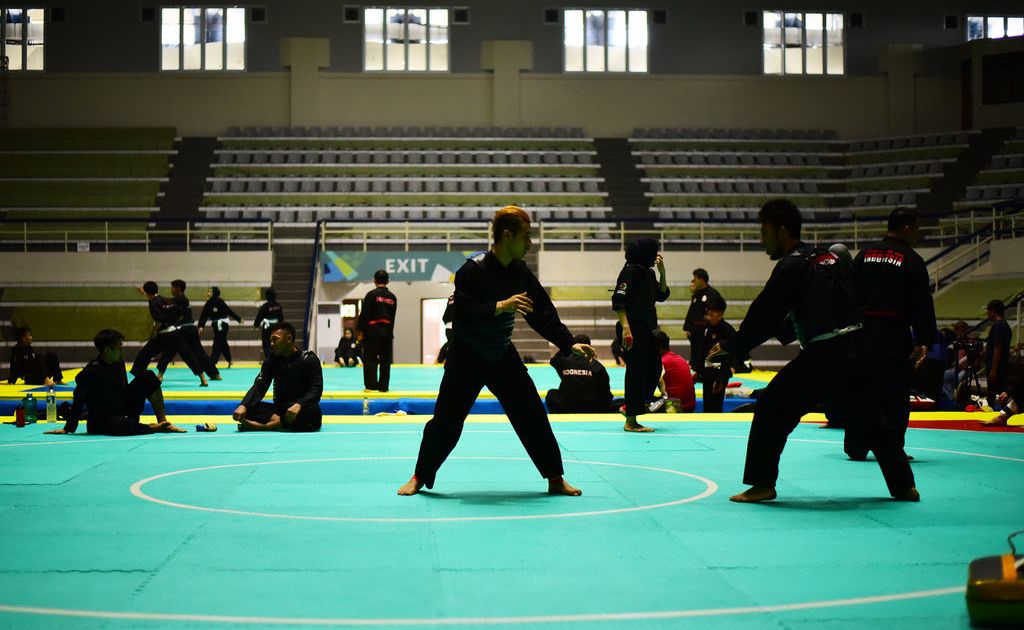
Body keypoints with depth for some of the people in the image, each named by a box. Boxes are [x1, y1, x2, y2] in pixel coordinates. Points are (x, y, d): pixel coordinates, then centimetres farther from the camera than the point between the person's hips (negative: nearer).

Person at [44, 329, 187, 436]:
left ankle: (163, 421, -7)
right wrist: (68, 429, -13)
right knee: (123, 426, -42)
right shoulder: (91, 373, -21)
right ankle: (154, 428, -14)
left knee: (148, 377, -4)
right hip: (101, 421, -7)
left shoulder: (119, 363, -1)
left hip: (124, 411, 7)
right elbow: (79, 402, -18)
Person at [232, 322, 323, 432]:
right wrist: (243, 406, -25)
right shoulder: (272, 360, 6)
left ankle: (263, 426, -38)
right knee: (249, 409, -21)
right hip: (279, 409, 3)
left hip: (302, 409, -3)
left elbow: (316, 390, -13)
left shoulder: (309, 359, -4)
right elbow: (259, 386, -6)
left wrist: (299, 405, -33)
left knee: (313, 411, -39)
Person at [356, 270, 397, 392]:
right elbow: (392, 316, 11)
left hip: (372, 330, -5)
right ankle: (383, 386, 10)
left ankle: (371, 385, -3)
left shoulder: (372, 295, -8)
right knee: (385, 360, 9)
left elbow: (364, 314, -9)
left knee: (370, 359, 1)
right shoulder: (392, 297, 8)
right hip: (387, 330, 5)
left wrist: (361, 330, -3)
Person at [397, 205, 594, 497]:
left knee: (533, 417, -1)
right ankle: (420, 478, 18)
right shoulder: (472, 270, -20)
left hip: (503, 356, 5)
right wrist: (500, 306, -34)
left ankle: (556, 479, 9)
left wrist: (569, 343, -2)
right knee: (446, 420, -2)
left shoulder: (521, 272, -2)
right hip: (467, 358, -5)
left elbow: (542, 313, 4)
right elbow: (462, 314, -28)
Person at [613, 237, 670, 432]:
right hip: (633, 329, -10)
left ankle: (630, 407, 25)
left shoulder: (647, 272, 16)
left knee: (654, 368, 13)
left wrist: (662, 272, 10)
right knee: (636, 371, -6)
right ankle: (630, 421, 0)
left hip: (646, 329, 10)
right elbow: (618, 301, -18)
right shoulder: (631, 271, -12)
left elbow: (662, 295, 22)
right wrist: (625, 327, -24)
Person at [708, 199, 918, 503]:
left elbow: (764, 314, -5)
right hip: (858, 350, 8)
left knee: (773, 407, 1)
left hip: (825, 354, -8)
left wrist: (730, 348, 3)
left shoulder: (792, 266, -6)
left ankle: (762, 484, 0)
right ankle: (903, 485, 25)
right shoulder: (829, 258, 19)